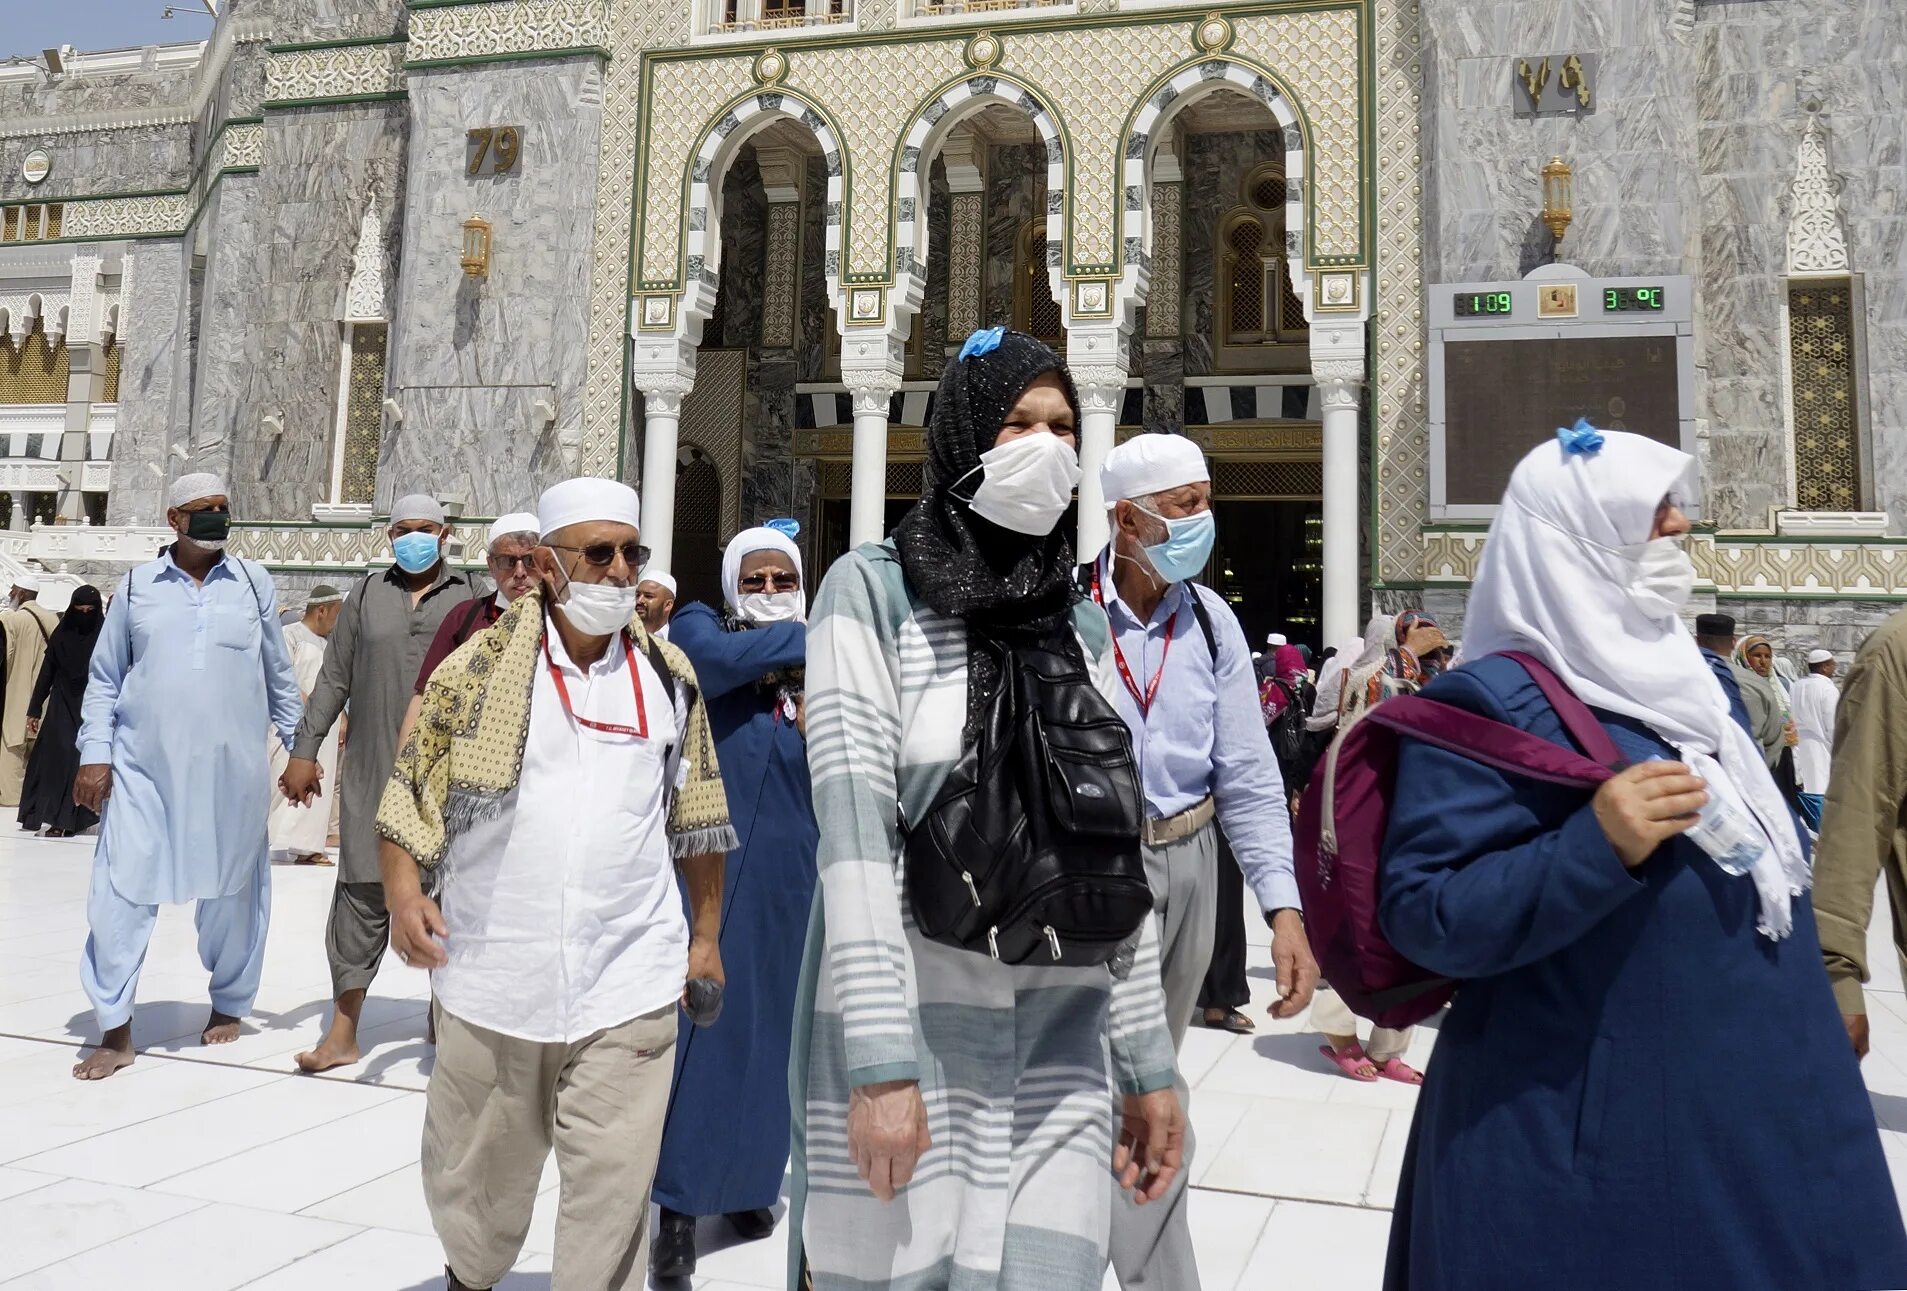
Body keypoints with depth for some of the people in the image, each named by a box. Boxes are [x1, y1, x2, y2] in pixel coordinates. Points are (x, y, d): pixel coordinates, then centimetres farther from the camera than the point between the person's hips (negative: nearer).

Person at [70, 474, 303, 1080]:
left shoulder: (254, 582, 4)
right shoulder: (138, 585, 4)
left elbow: (279, 673, 10)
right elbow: (104, 679, 8)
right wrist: (95, 753, -1)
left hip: (232, 769, 0)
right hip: (143, 766, 0)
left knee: (231, 893, 10)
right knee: (120, 892, -2)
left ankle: (229, 1004, 29)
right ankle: (116, 1030, 11)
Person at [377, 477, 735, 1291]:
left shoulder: (669, 676, 4)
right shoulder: (478, 668, -2)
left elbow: (696, 818, 11)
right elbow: (409, 794, 2)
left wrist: (706, 933, 12)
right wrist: (402, 894, -13)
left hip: (628, 983, 0)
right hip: (492, 973, 0)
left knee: (613, 1192, 1)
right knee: (477, 1173, 20)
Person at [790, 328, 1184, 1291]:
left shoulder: (1081, 624, 10)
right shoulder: (874, 589, -4)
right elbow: (855, 830, -13)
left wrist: (1146, 1062, 9)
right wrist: (882, 1065, -18)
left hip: (1061, 1041, 4)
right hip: (909, 1031, -4)